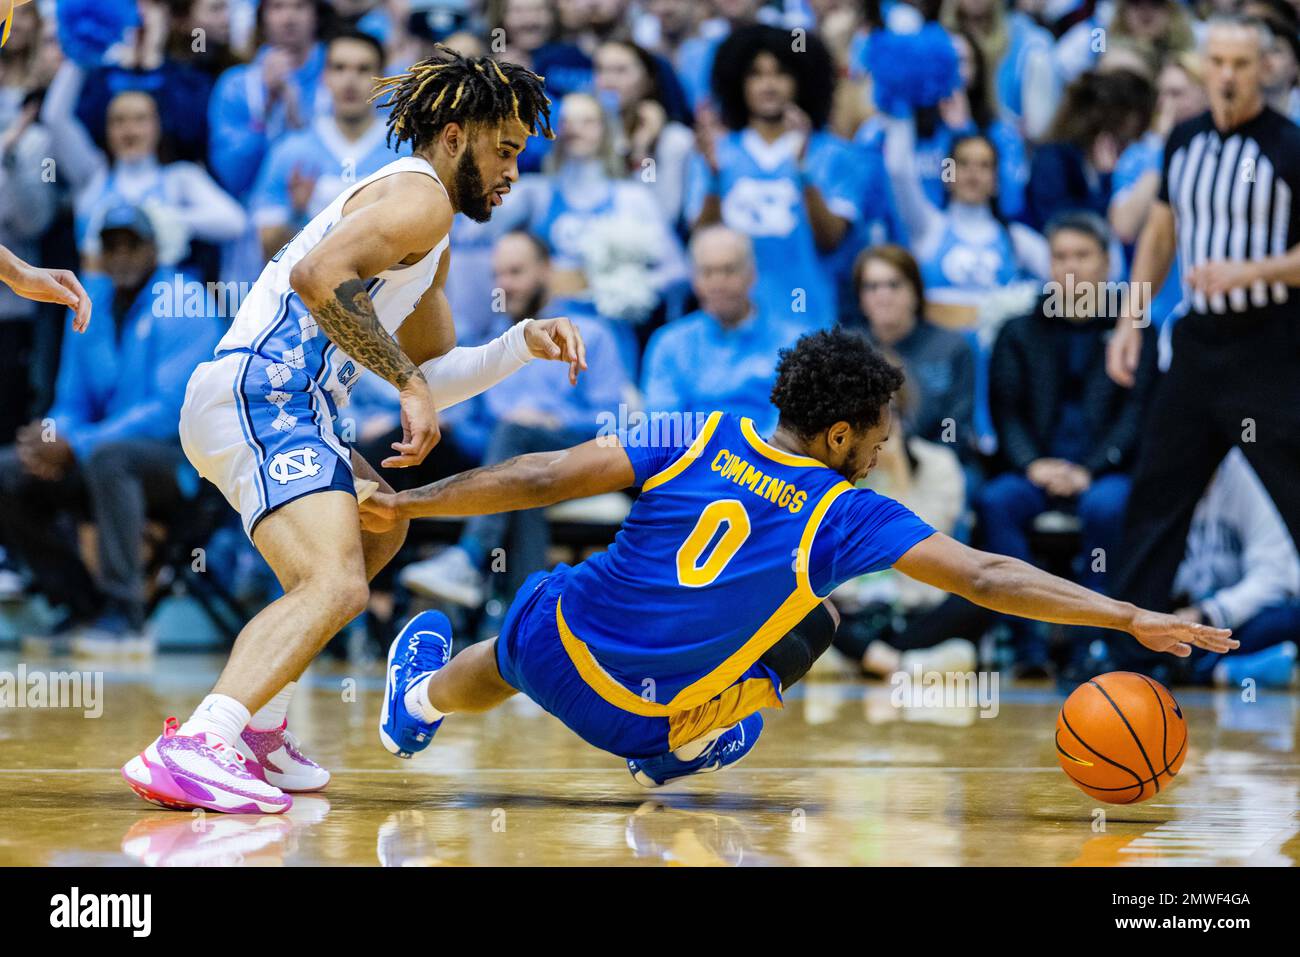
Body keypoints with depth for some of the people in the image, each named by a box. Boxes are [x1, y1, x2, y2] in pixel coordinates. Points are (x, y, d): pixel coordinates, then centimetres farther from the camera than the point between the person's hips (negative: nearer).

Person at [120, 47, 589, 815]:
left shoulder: (430, 247, 29)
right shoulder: (420, 197, -5)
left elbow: (431, 376, 34)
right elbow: (318, 276, -22)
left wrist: (523, 345, 20)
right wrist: (409, 382, -19)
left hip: (264, 406, 11)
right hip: (260, 397, -11)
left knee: (378, 527, 33)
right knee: (335, 586, -27)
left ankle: (259, 728, 24)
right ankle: (193, 750, -44)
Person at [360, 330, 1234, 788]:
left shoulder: (707, 441, 1)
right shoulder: (848, 515, -8)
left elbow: (546, 478, 1)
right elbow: (988, 578, -14)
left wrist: (406, 504, 9)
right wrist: (1134, 619, -12)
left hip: (553, 645, 3)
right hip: (644, 717, -3)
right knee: (813, 622, 14)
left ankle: (423, 697, 60)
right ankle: (686, 751, 16)